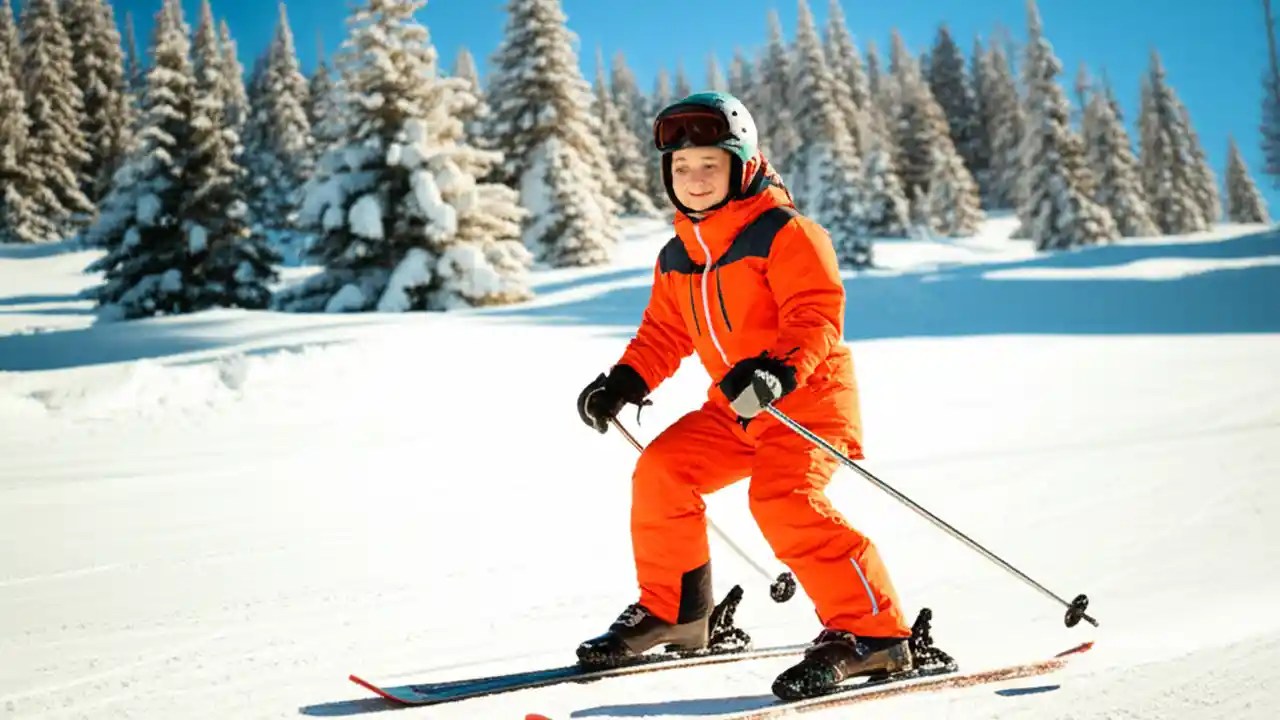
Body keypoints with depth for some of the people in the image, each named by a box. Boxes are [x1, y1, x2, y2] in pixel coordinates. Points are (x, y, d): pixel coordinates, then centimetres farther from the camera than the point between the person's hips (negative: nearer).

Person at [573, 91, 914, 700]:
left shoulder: (784, 233, -13)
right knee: (661, 471, -4)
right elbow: (663, 334, 20)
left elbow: (818, 317, -22)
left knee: (783, 500, -27)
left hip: (808, 398, -8)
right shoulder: (677, 258, 11)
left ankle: (871, 631, -19)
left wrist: (778, 369, -39)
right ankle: (671, 611, 15)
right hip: (734, 408, 8)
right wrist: (624, 382, 4)